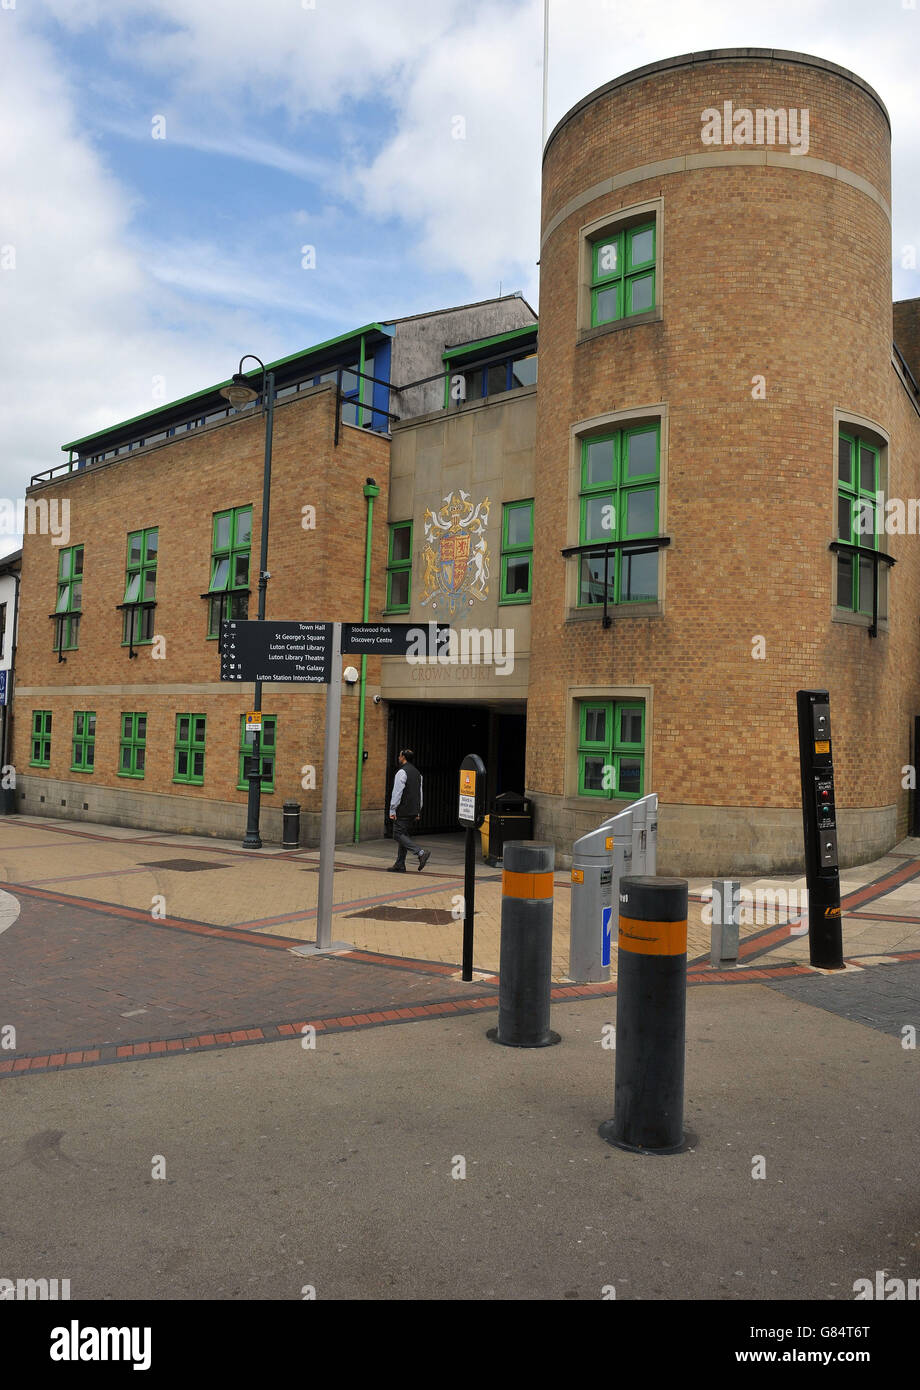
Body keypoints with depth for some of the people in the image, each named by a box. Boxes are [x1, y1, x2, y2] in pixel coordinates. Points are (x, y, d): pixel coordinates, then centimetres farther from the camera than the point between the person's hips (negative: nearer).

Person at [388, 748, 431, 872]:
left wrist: (392, 811, -14)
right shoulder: (417, 772, 16)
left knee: (399, 835, -7)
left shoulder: (402, 772, -12)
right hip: (413, 811, 9)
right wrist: (418, 812, 22)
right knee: (403, 835, 12)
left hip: (403, 811, -9)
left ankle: (421, 853, -19)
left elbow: (397, 793, -17)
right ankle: (400, 865, 12)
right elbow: (420, 793, 19)